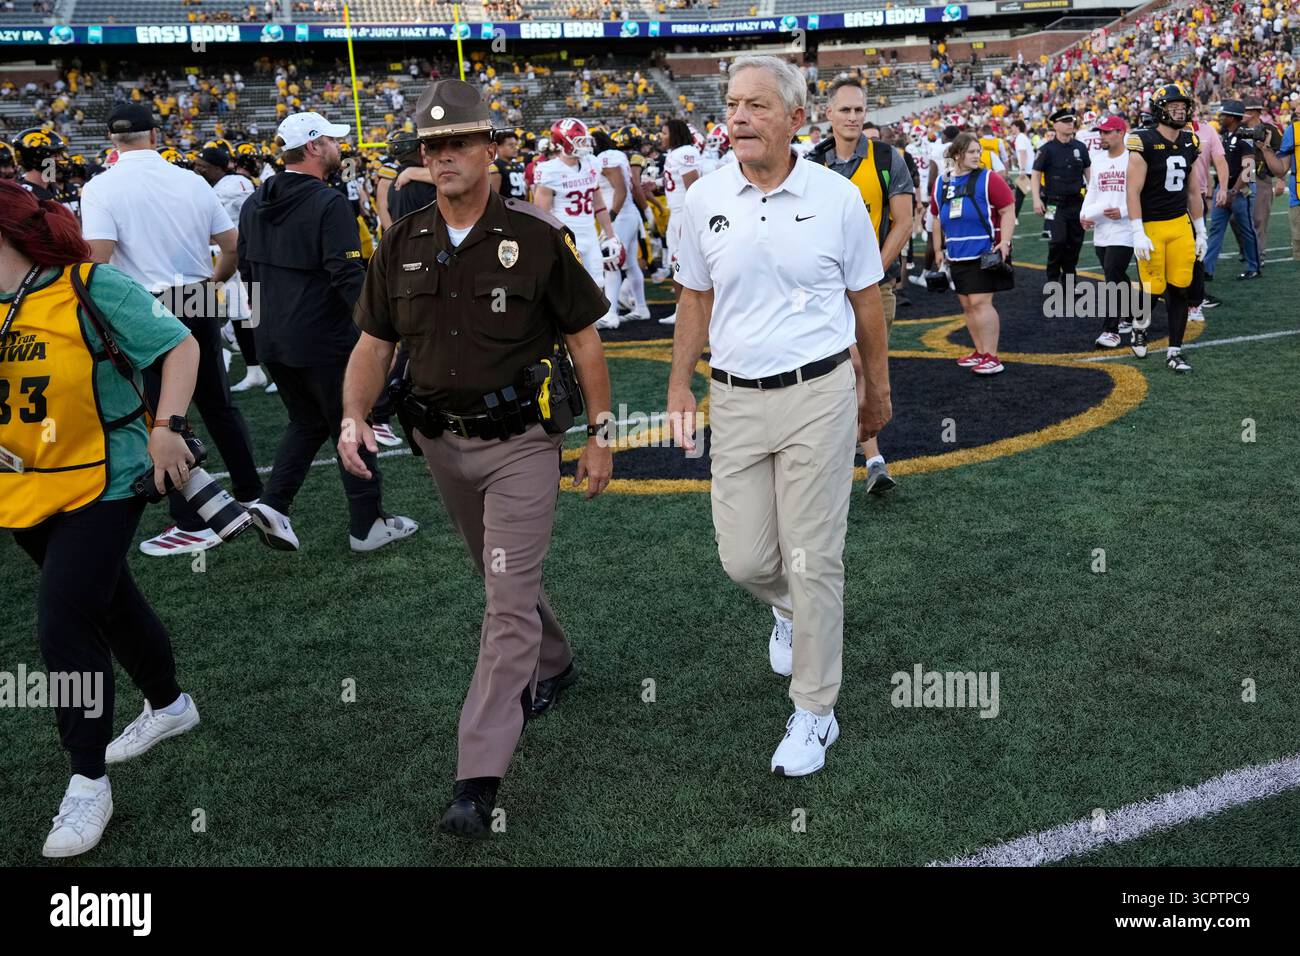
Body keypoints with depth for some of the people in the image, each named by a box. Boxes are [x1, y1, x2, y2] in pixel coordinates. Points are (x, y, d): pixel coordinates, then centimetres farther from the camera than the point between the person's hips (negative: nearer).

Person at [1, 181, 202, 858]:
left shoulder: (91, 287, -15)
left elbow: (180, 346, -12)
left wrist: (165, 428, -20)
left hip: (101, 483, -6)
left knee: (64, 625, -11)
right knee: (108, 600, 21)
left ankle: (88, 783, 4)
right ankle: (169, 707, 44)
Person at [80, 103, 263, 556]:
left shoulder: (102, 188, -10)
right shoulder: (192, 181, 4)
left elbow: (97, 262, -18)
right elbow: (233, 247, 8)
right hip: (201, 308, 5)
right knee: (219, 404, 18)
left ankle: (192, 526, 7)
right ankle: (251, 496, 27)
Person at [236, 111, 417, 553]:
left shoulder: (255, 202, 8)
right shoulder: (329, 204, -16)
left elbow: (247, 268, 16)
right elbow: (349, 276, -23)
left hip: (272, 339, 7)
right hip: (323, 340, -7)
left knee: (307, 421, 22)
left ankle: (274, 504, 7)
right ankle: (367, 525, 16)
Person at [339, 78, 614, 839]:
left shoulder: (537, 236, -10)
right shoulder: (403, 244, 3)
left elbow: (584, 339, -4)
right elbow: (374, 344, 7)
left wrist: (601, 434, -5)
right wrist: (353, 417, -10)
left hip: (520, 441, -5)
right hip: (443, 442, 5)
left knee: (510, 598, -9)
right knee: (503, 578, 22)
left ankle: (480, 778, -7)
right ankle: (553, 667, 50)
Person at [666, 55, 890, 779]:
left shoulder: (837, 197, -4)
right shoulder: (705, 200, 2)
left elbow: (868, 299, 7)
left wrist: (877, 391, 13)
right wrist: (679, 387, 9)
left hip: (819, 395, -2)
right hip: (736, 399, 3)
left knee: (814, 560, -1)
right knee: (744, 558, 5)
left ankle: (815, 712, 14)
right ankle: (789, 609, 42)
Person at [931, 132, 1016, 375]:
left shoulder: (988, 179, -6)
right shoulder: (941, 183, 10)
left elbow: (1008, 211, -9)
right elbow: (937, 218, 19)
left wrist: (1004, 241, -19)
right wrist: (938, 249, 18)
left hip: (984, 254, -6)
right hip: (957, 256, 6)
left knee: (980, 302, -12)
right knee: (967, 305, 10)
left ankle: (991, 357, -8)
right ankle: (980, 351, 22)